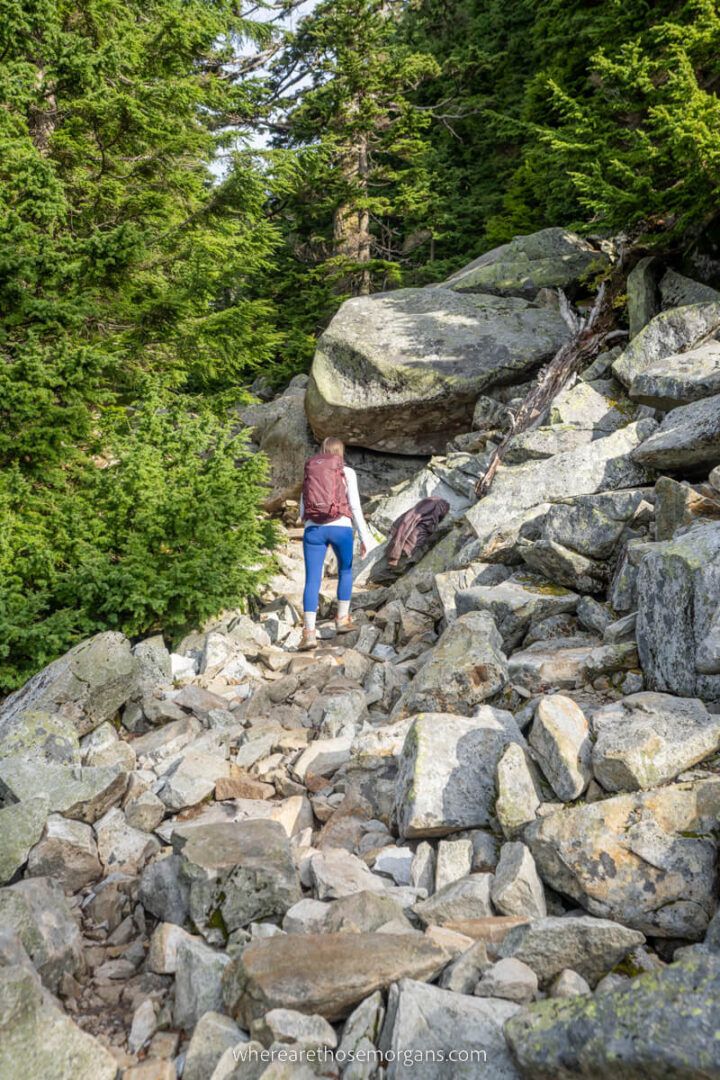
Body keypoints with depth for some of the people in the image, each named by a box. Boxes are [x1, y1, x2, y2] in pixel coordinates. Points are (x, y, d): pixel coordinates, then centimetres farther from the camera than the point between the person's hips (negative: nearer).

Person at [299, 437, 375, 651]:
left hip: (313, 529, 2)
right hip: (340, 528, -1)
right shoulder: (346, 472, 9)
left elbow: (302, 512, 15)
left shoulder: (309, 472, 17)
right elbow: (355, 506, -1)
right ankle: (342, 619, 24)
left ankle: (309, 632, -17)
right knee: (345, 570, 23)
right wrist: (365, 536, -1)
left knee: (312, 580, -4)